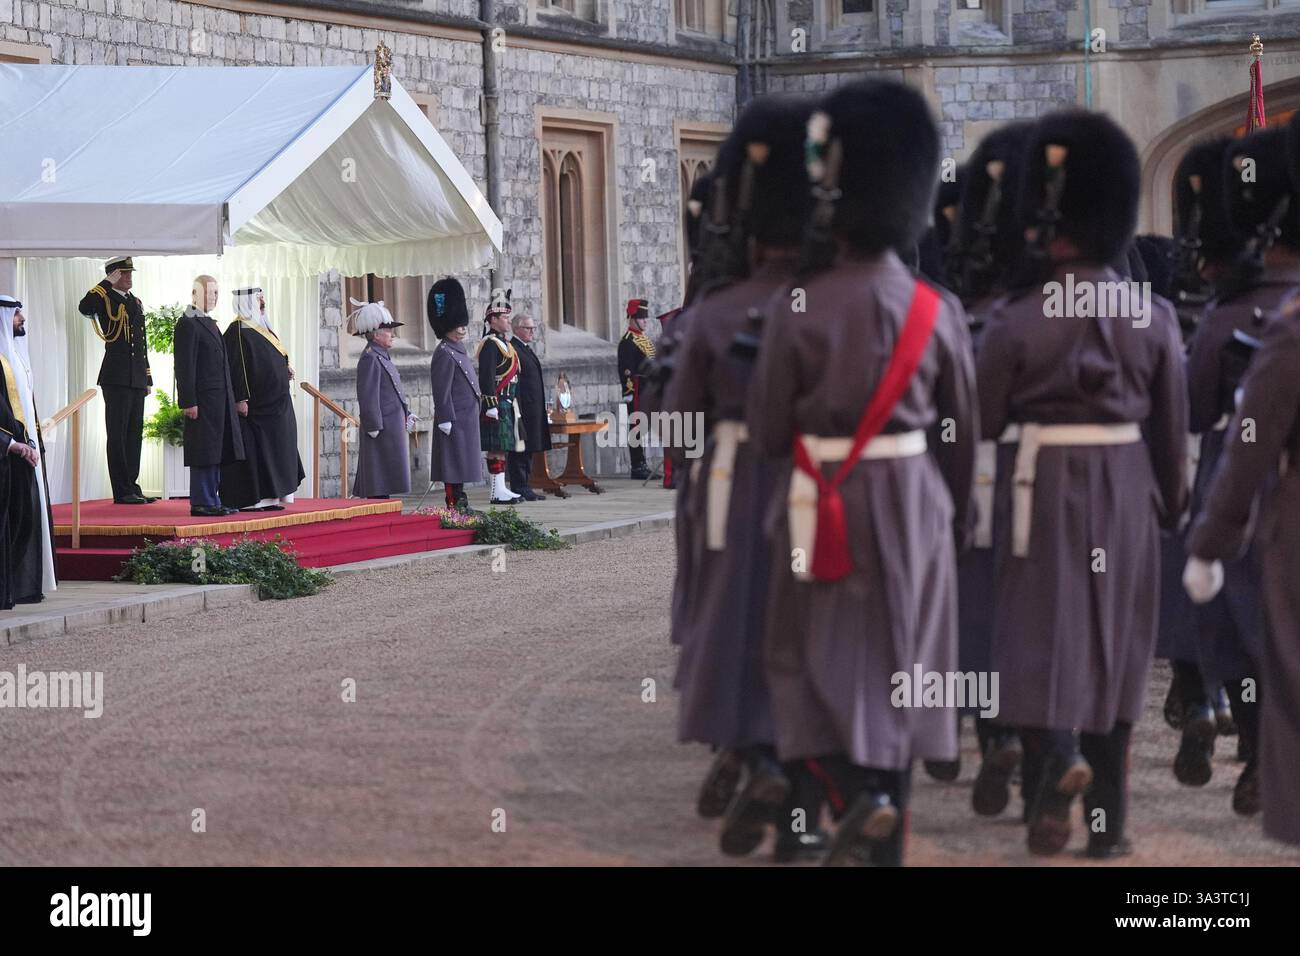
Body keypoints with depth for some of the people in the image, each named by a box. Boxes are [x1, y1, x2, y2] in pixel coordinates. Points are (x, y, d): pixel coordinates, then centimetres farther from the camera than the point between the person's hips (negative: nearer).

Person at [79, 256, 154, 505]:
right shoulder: (105, 299, -3)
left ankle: (131, 487, 15)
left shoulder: (136, 302, 19)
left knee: (134, 434, 10)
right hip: (117, 378, -7)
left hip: (136, 379, 7)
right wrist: (107, 283, -17)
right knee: (118, 435, -5)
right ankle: (122, 491, -5)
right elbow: (85, 307, -27)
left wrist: (148, 378, 19)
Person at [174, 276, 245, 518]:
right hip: (203, 400, -9)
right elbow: (184, 366, -15)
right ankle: (201, 503, -3)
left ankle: (213, 501, 16)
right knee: (204, 452, -6)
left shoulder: (210, 324, 19)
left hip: (219, 399, 9)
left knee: (216, 452, 11)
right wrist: (188, 402, -20)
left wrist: (231, 400, 20)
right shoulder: (187, 324, -10)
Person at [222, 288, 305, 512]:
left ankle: (266, 497, 12)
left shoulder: (262, 327, 17)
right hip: (253, 403, -10)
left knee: (271, 449, 9)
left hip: (274, 404, 10)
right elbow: (235, 367, -17)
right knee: (250, 450, -8)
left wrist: (285, 367, 7)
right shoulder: (238, 331, -12)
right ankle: (248, 499, -7)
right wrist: (241, 399, -22)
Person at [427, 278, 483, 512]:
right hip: (455, 422, -10)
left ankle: (461, 508, 16)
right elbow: (442, 392, -18)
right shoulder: (444, 354, -13)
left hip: (466, 421, 10)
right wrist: (446, 421, -21)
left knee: (461, 471, 12)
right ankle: (456, 510, -7)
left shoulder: (459, 351, 17)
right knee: (454, 470, -8)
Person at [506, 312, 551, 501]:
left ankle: (524, 487, 19)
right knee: (519, 449, -6)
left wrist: (541, 410, 23)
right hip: (522, 410, -10)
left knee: (528, 449, 13)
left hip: (534, 410, 10)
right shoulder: (512, 350, -13)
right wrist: (516, 411, -23)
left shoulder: (527, 349, 19)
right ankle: (519, 487, -4)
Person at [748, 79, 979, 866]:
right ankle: (887, 846, 14)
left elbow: (767, 433, -4)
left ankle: (860, 794, -15)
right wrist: (956, 520, 20)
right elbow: (963, 436, 6)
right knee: (899, 668, 10)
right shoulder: (938, 310, -3)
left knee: (815, 656, 9)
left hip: (828, 506, -3)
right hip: (914, 503, 3)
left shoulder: (798, 307, -11)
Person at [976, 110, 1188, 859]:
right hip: (1126, 486, 3)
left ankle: (1058, 757, -24)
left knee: (1044, 630, 4)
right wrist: (1173, 507, 17)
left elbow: (982, 419, -4)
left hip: (1045, 486, -3)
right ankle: (1108, 819, 16)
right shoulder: (1154, 318, -2)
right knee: (1115, 640, 10)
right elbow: (1173, 427, 5)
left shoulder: (1016, 320, -11)